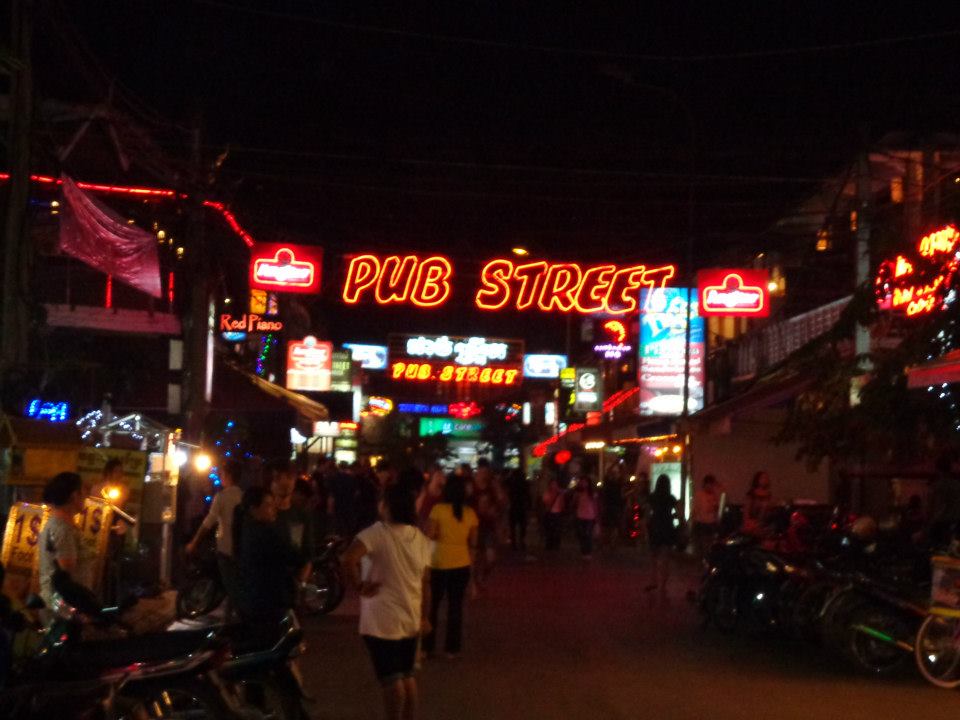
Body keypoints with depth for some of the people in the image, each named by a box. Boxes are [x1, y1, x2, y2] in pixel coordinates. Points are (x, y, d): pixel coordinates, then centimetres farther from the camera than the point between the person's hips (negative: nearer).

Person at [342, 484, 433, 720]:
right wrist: (424, 616, 15)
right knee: (407, 676, 17)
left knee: (390, 678, 2)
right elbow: (425, 583, 9)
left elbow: (349, 559, -30)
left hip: (383, 619, -6)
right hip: (410, 618, 6)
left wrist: (359, 585, -15)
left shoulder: (378, 532, -15)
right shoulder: (421, 539, 6)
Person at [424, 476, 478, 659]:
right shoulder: (470, 513, 0)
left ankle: (427, 646, 14)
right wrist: (471, 563, 13)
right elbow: (473, 542, 4)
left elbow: (431, 535, -14)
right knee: (455, 605, 9)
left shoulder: (438, 509, -10)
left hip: (439, 563, -2)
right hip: (461, 564, 2)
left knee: (432, 605, 11)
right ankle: (452, 648, 11)